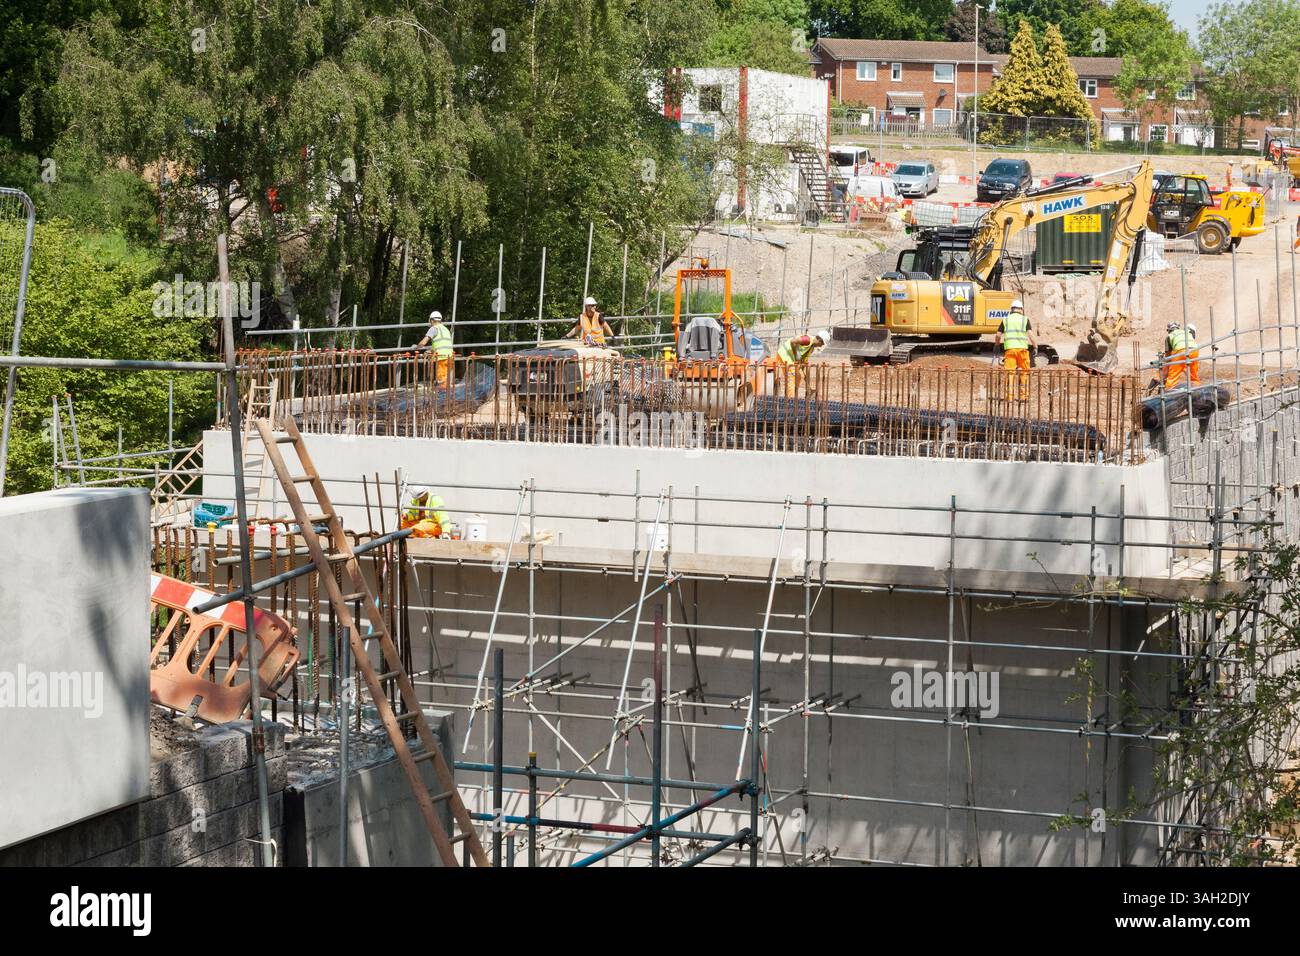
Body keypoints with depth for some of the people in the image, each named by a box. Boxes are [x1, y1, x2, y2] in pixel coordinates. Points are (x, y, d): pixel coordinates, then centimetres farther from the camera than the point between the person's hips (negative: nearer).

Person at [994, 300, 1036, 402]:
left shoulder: (1006, 320, 10)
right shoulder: (1025, 319, 6)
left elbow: (998, 335, 9)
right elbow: (1030, 334, -3)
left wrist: (997, 345, 26)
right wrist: (1035, 346, 5)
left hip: (1009, 348, 1)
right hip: (1022, 347, -1)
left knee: (1010, 372, 1)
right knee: (1024, 372, 8)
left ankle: (1009, 396, -4)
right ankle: (1024, 395, 5)